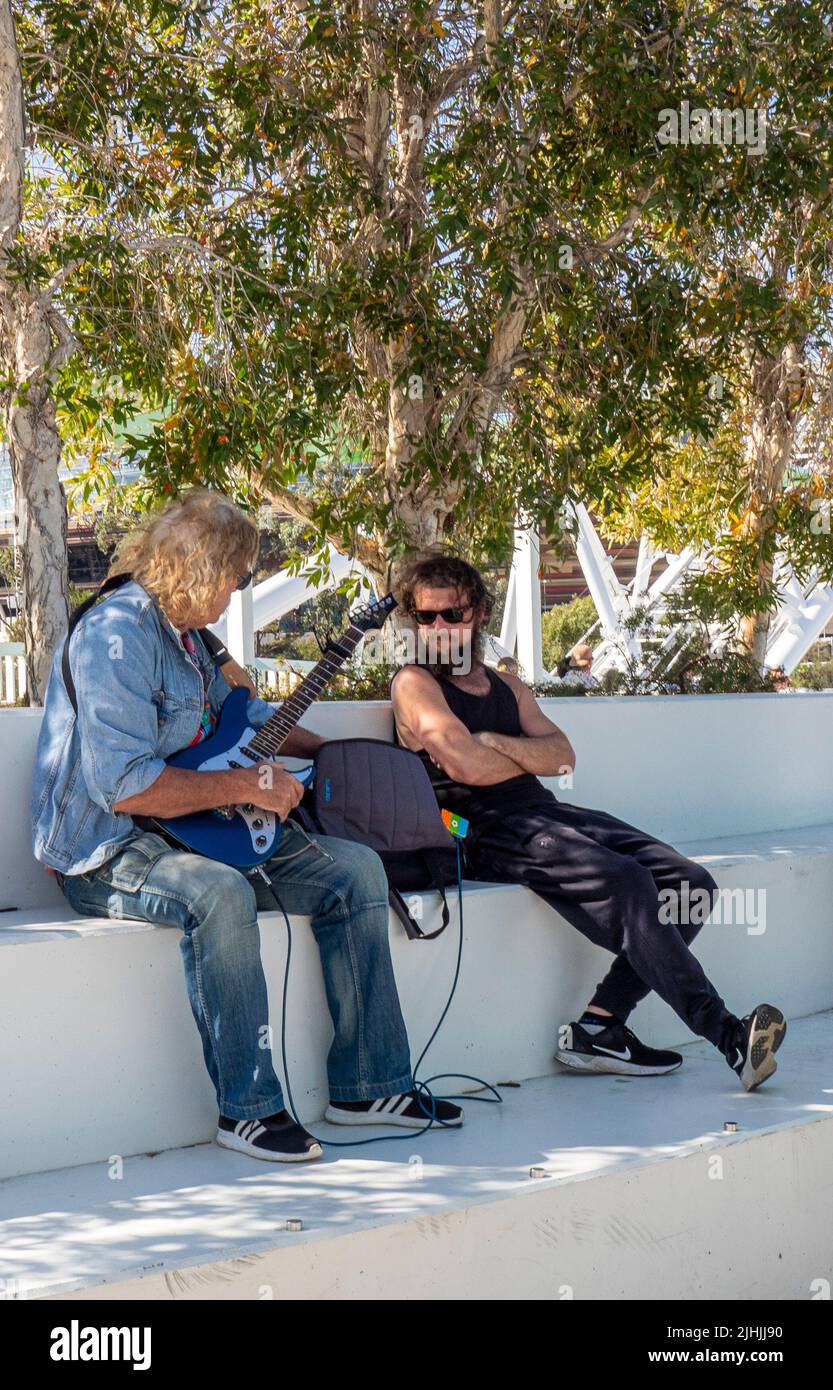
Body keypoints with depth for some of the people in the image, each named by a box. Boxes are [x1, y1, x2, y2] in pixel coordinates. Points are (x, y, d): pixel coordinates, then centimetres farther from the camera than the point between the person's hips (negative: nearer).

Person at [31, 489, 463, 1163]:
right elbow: (123, 785, -27)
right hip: (107, 853, -10)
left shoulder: (185, 630, 13)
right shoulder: (116, 636, -19)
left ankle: (368, 1084, 0)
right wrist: (245, 786, -21)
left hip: (192, 829, 10)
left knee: (355, 869, -1)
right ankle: (250, 1108, -27)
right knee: (220, 893, -39)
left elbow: (238, 711, 32)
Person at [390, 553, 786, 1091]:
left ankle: (599, 1026, -14)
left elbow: (563, 756, 10)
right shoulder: (414, 684, 3)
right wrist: (530, 758, 6)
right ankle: (727, 1034, -29)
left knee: (691, 883, -10)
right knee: (628, 883, -29)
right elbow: (465, 765, -12)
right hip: (489, 831, -8)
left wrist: (496, 743, -6)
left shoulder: (506, 684, 24)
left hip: (549, 812, 8)